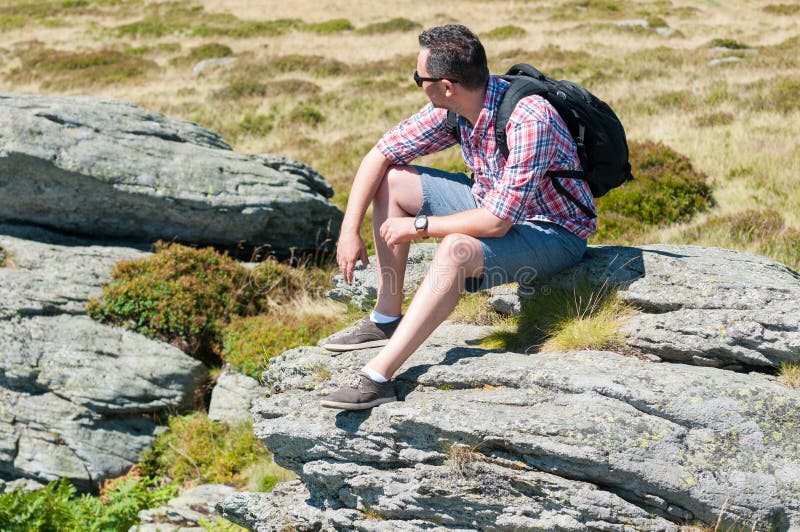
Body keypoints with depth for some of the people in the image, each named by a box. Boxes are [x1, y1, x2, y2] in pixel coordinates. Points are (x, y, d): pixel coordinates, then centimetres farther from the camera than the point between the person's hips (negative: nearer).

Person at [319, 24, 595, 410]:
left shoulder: (528, 121, -33)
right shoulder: (453, 108, -9)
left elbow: (496, 222, -34)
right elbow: (378, 156, -1)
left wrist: (419, 226, -23)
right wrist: (349, 231, -9)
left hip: (554, 232, -8)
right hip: (496, 204, 8)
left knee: (455, 249, -36)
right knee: (392, 181, 1)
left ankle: (378, 377, -38)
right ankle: (386, 320, 4)